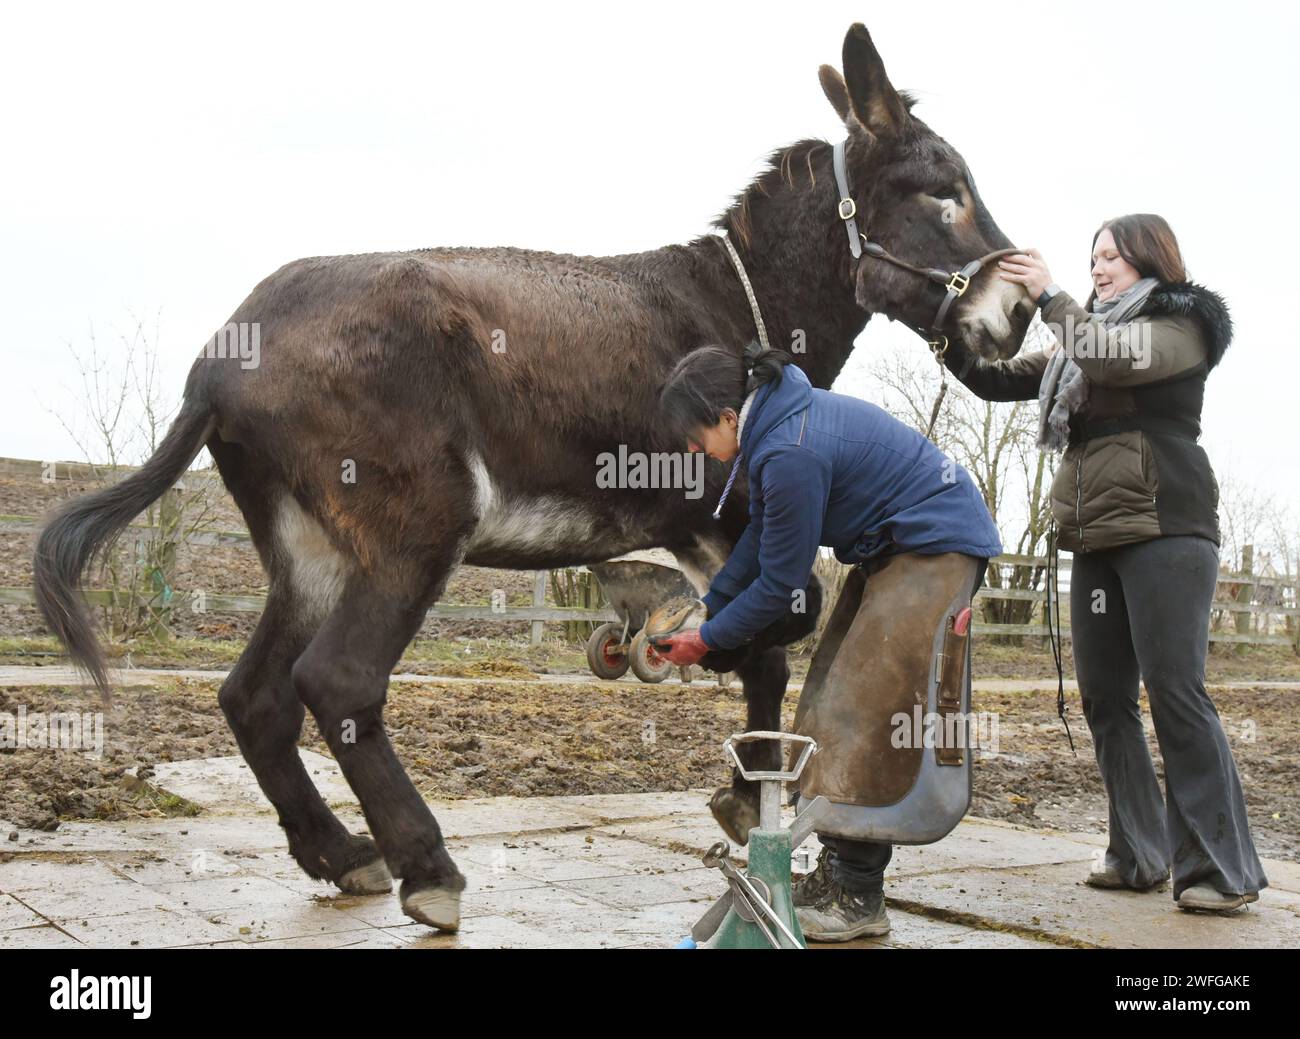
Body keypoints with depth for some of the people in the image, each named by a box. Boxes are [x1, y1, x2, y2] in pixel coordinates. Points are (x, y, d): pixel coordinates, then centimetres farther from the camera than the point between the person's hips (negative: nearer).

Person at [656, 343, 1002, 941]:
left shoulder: (792, 453, -27)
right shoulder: (772, 420, 2)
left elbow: (780, 584, -19)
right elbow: (760, 533, 12)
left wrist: (706, 640, -6)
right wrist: (706, 610, 8)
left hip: (938, 547, -10)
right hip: (892, 549, 10)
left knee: (868, 712, -13)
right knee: (832, 698, 7)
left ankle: (858, 898, -6)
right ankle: (836, 870, 13)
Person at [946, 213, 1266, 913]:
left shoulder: (1183, 325, 3)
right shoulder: (1079, 342, 22)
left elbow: (1115, 359, -17)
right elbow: (998, 381, 19)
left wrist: (1050, 296, -11)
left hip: (1163, 532, -7)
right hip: (1096, 539, 7)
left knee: (1175, 691, -13)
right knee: (1104, 698, 4)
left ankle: (1221, 867, -9)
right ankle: (1138, 855, 10)